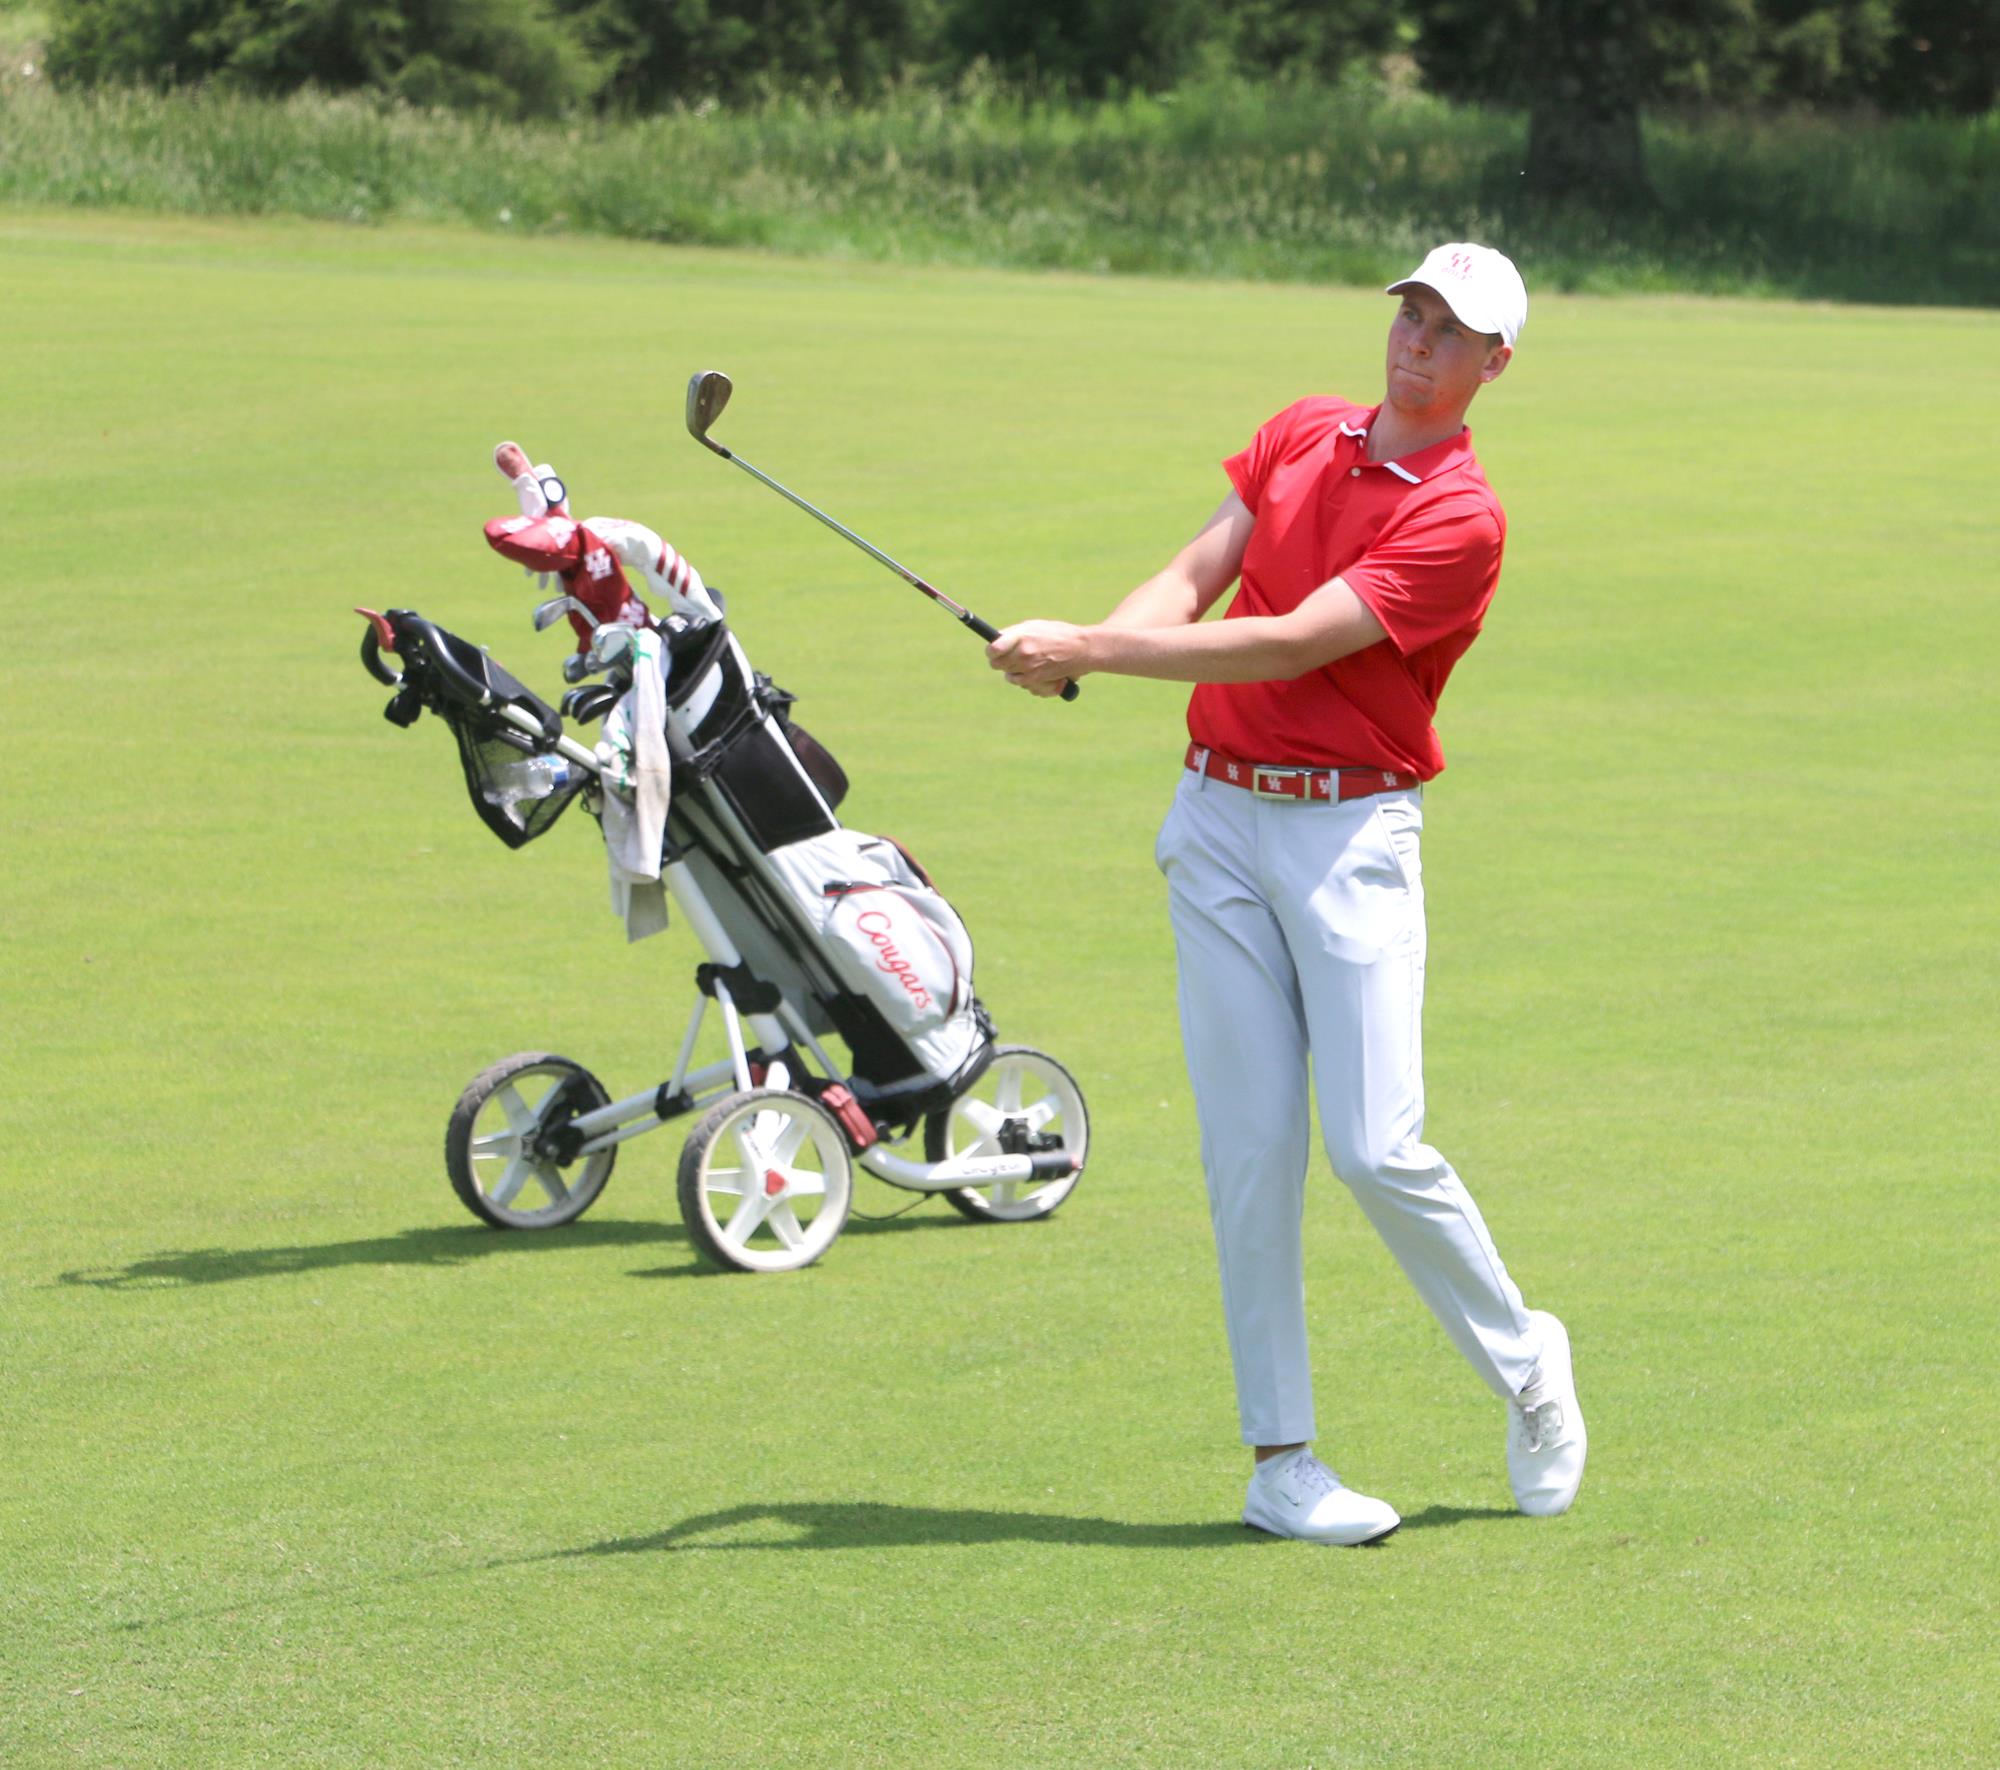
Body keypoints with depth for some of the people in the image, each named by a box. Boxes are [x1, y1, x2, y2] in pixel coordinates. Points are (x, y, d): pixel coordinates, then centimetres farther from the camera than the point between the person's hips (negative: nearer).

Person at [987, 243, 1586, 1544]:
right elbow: (1196, 579, 6)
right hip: (1219, 817, 5)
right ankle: (1280, 1459, 3)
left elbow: (1291, 644, -17)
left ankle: (1521, 1360, 14)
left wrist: (1096, 650, -19)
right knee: (1251, 1148, -1)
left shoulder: (1460, 519, -9)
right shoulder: (1302, 435, 14)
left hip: (1351, 834, -5)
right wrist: (1072, 651, -14)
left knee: (1378, 1146, -12)